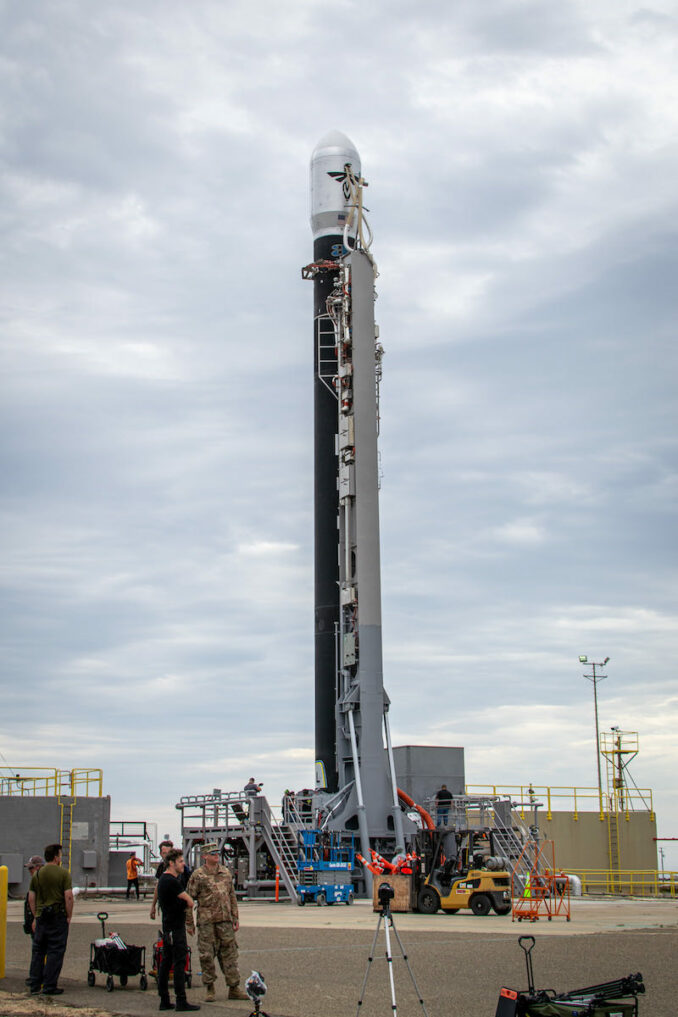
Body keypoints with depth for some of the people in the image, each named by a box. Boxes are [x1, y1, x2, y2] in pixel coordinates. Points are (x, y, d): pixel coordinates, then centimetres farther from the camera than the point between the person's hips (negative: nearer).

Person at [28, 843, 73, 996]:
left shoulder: (37, 874, 6)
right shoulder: (63, 873, -8)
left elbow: (31, 899, 8)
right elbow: (68, 897, -13)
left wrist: (35, 917, 15)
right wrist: (69, 916, -4)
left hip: (41, 916, 4)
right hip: (58, 916, -4)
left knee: (38, 951, 12)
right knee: (55, 952, 0)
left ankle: (34, 985, 14)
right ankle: (49, 986, -2)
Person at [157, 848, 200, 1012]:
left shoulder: (163, 879, 15)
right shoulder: (171, 881, -18)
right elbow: (190, 902, -15)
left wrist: (182, 906, 1)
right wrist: (186, 905, 5)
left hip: (167, 927, 10)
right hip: (176, 928, -10)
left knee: (166, 962, 10)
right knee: (179, 963, -7)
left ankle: (164, 1001, 14)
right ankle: (181, 1001, -6)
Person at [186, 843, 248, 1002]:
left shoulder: (225, 872, 11)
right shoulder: (198, 875, -4)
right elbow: (189, 899, -2)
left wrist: (235, 919, 12)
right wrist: (189, 923, -3)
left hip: (225, 920, 4)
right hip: (206, 921, -4)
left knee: (229, 954, 5)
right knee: (207, 956, 1)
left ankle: (234, 989, 12)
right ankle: (209, 989, 13)